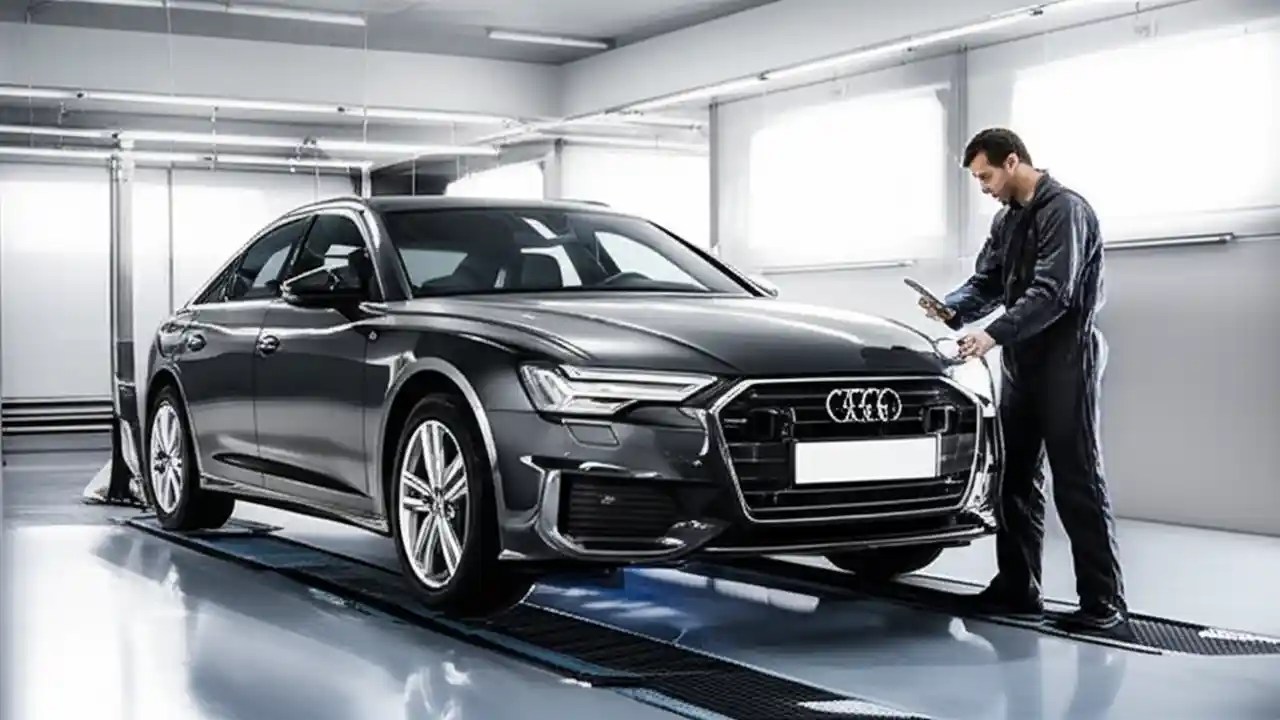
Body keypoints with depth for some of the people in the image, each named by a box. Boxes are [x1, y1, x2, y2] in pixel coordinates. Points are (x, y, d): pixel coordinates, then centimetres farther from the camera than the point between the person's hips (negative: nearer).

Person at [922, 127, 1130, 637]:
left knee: (1077, 484, -8)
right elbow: (985, 282, 13)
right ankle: (1018, 590, 17)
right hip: (1021, 363, 9)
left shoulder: (1064, 209, -12)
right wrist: (953, 311, -8)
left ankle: (1105, 605, -4)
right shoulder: (1007, 219, 16)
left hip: (1065, 362, -9)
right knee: (1014, 479, 10)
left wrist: (994, 334, -28)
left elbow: (1053, 293, -21)